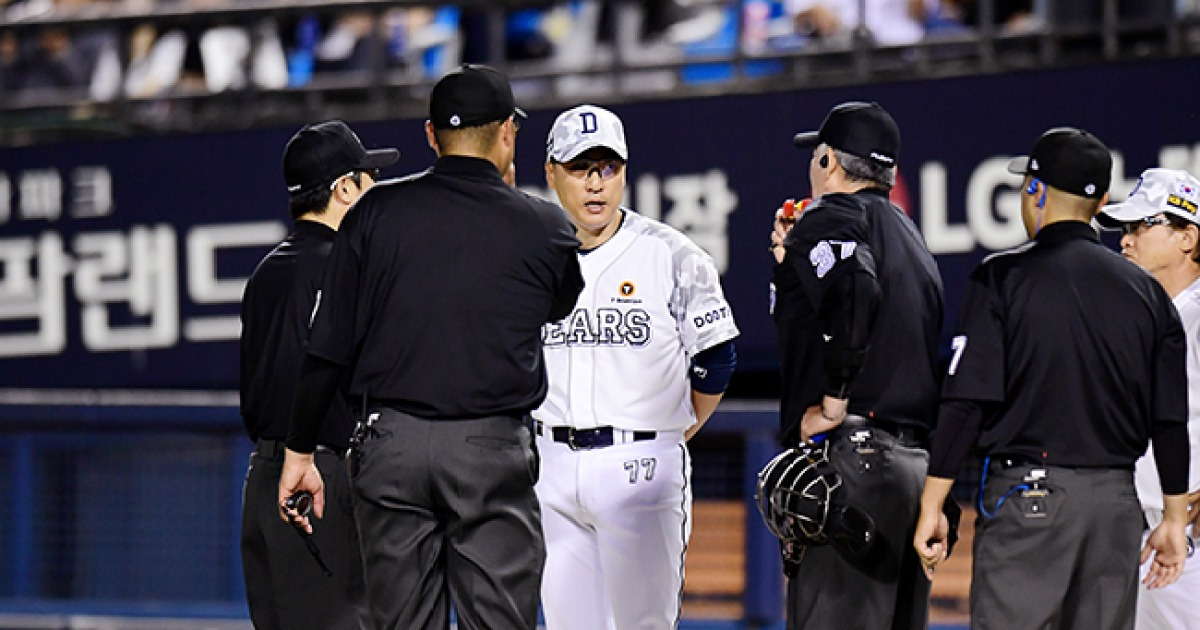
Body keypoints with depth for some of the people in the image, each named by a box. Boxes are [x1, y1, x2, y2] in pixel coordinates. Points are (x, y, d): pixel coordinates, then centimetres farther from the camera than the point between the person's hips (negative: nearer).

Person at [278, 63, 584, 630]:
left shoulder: (376, 212, 2)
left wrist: (301, 450, 9)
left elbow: (329, 345, 2)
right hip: (493, 455, -2)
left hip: (389, 446, 2)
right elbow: (570, 309, 19)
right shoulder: (541, 228, -1)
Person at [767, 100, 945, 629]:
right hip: (914, 461, 9)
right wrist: (794, 259, 26)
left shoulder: (830, 218, -3)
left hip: (848, 453, -9)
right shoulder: (909, 235, 25)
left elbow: (855, 289, -24)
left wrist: (833, 404, -17)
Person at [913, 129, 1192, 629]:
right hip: (1116, 504, 5)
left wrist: (931, 505, -6)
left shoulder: (1004, 277, -4)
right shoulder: (1146, 292, 10)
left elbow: (967, 401, -10)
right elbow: (1171, 420, 10)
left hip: (1026, 495, -5)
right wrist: (1174, 518, 18)